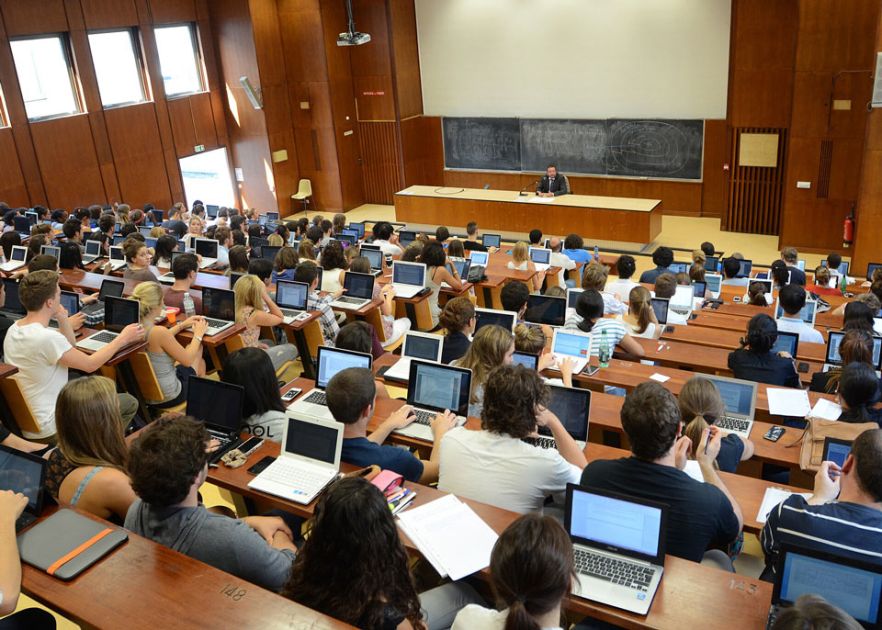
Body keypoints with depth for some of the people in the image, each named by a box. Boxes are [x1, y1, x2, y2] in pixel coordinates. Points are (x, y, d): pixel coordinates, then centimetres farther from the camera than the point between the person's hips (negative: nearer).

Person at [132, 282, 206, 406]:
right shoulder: (158, 331, -31)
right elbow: (187, 360, -17)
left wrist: (182, 325, 15)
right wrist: (198, 334, -4)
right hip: (166, 398, -7)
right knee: (200, 361, 23)